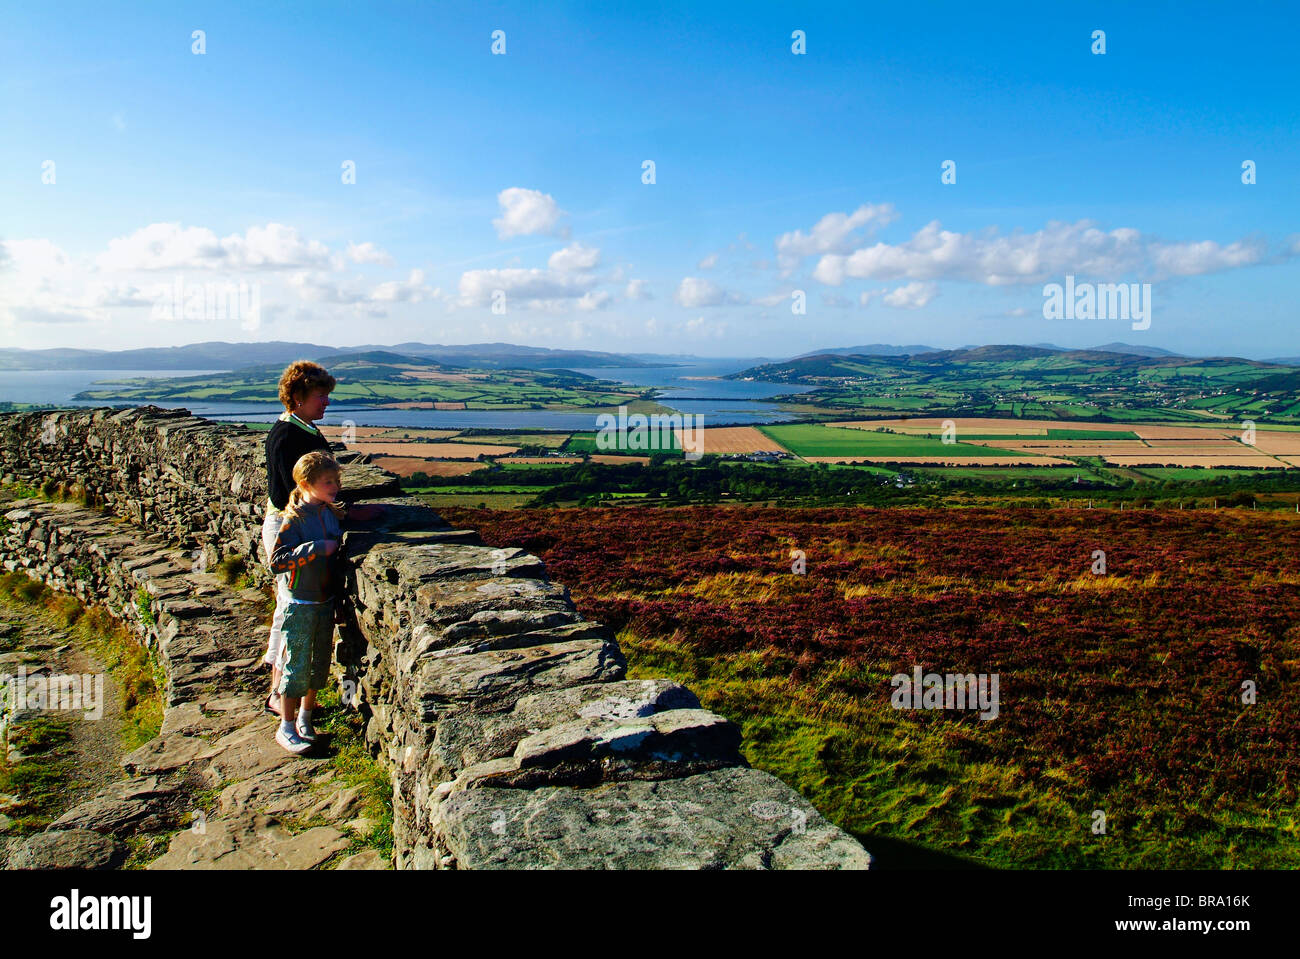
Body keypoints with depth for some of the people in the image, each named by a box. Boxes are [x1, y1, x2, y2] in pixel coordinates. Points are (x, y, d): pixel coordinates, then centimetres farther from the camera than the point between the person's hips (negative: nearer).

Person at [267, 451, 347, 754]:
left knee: (321, 663, 14)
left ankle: (305, 716, 33)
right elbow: (276, 561, -23)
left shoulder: (331, 513, 4)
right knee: (297, 665, 0)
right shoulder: (294, 518, -16)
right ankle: (286, 728, 14)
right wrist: (316, 548, -27)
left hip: (327, 600, 7)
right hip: (300, 604, -6)